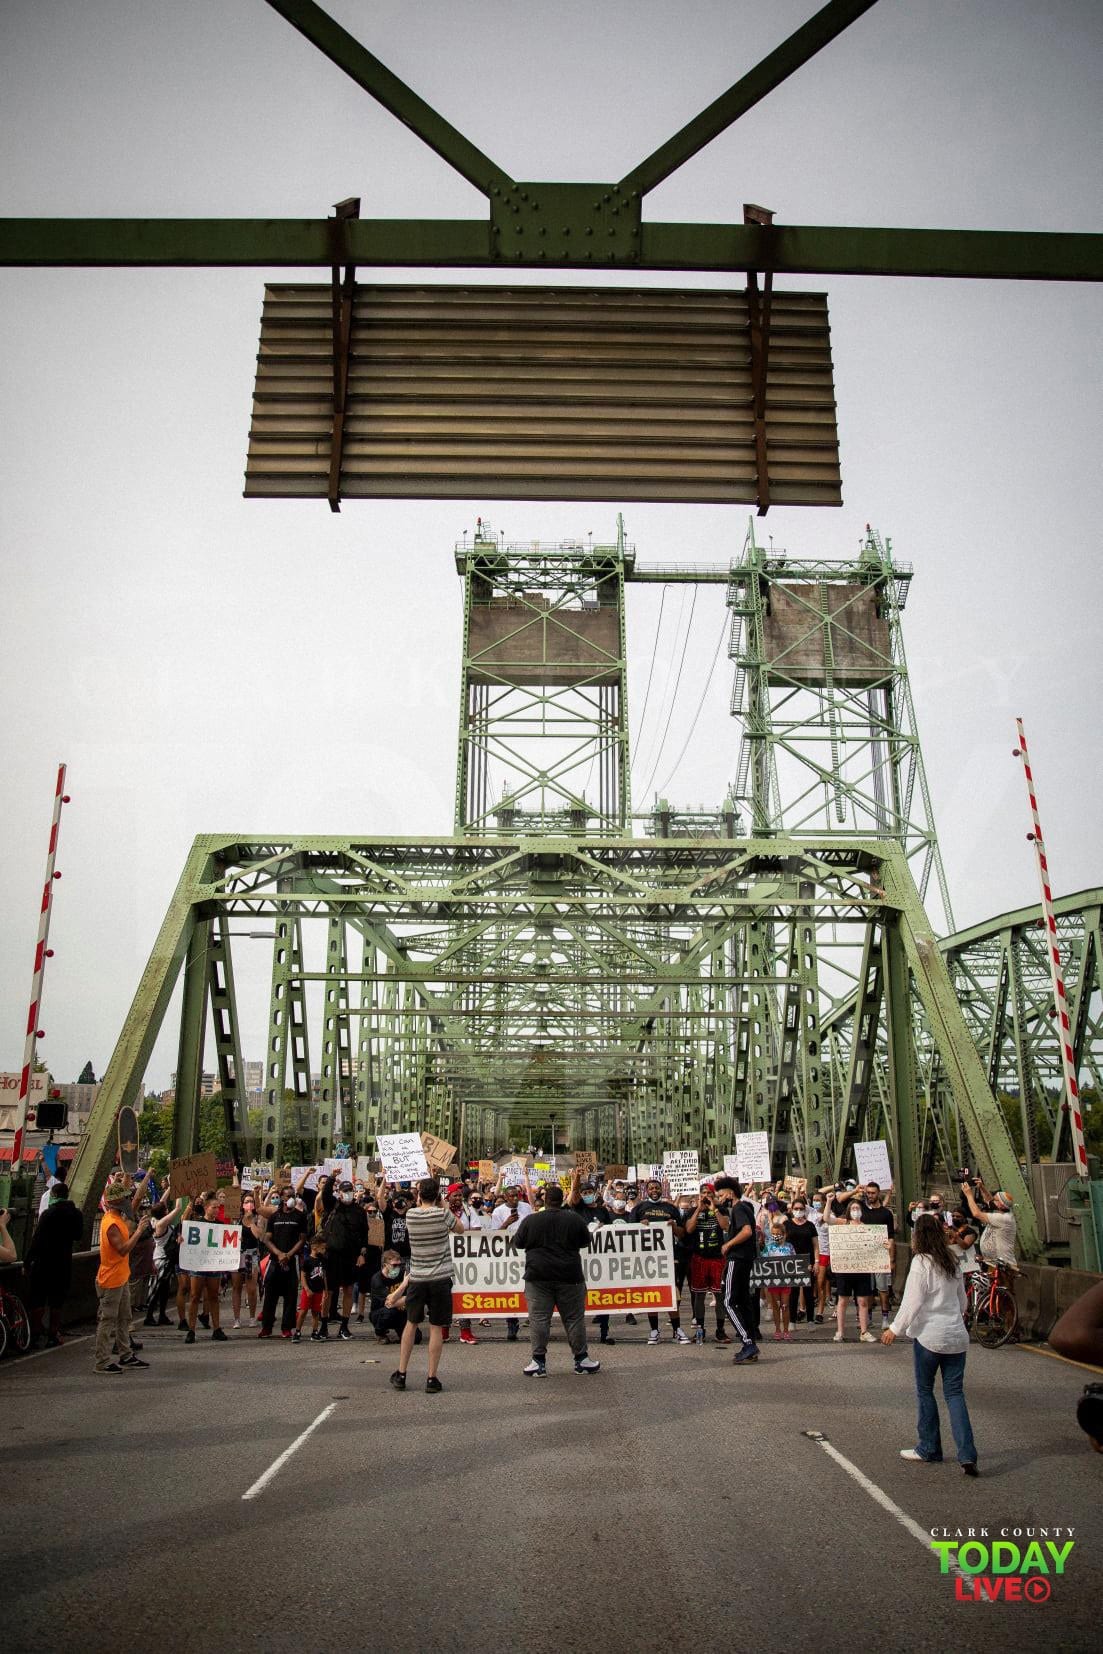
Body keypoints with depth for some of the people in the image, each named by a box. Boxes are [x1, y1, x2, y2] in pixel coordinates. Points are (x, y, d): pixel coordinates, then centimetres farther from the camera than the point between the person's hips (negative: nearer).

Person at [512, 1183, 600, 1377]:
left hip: (538, 1276, -1)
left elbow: (517, 1243, 7)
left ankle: (539, 1362, 4)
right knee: (574, 1318, 10)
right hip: (569, 1276, 1)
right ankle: (581, 1359, 15)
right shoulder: (576, 1220, -2)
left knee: (539, 1319, 4)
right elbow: (585, 1242, 12)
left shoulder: (530, 1220, -3)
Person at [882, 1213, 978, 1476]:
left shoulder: (921, 1262, -13)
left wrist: (895, 1329, -7)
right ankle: (967, 1455, -4)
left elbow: (912, 1302, -15)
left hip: (929, 1336, -6)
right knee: (955, 1393, 6)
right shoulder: (952, 1262, 9)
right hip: (956, 1335, 6)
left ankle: (928, 1449, 17)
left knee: (925, 1391, 9)